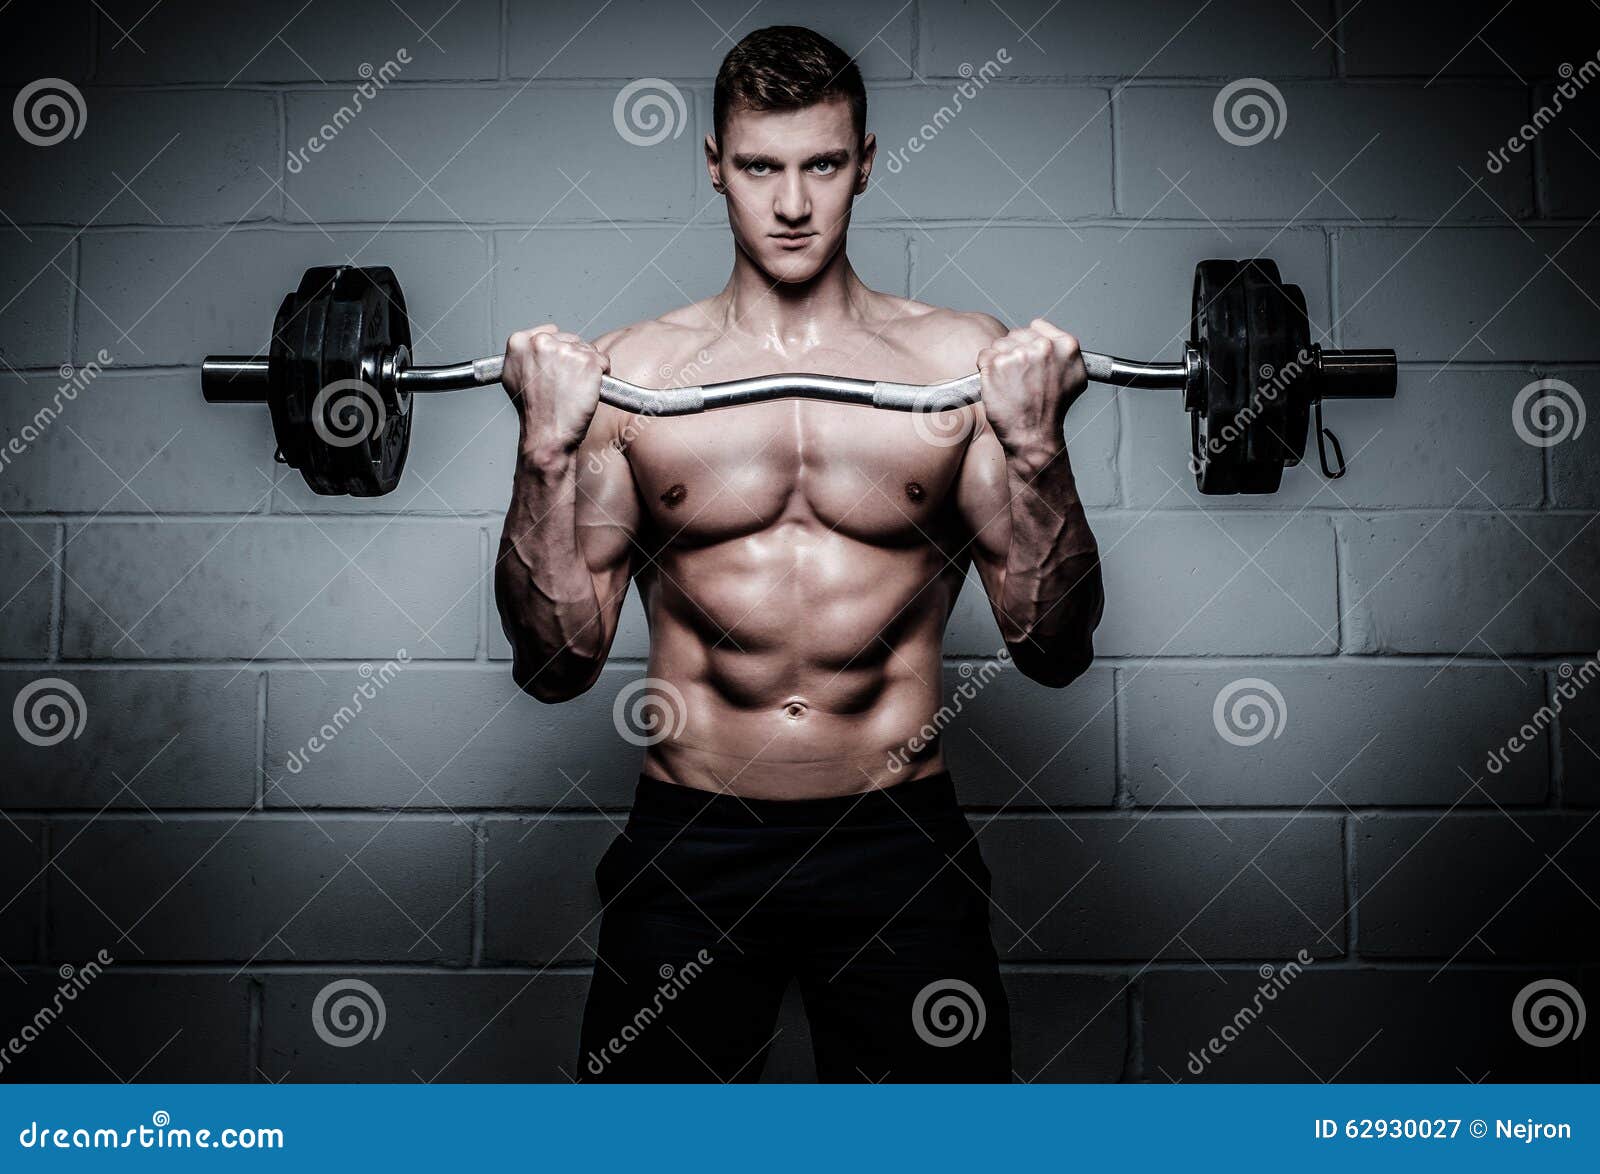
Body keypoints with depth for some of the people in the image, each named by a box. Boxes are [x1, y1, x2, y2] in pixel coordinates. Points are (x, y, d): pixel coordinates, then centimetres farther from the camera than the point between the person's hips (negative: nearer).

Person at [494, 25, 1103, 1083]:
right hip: (687, 844, 0)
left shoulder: (962, 359, 0)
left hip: (901, 843, 0)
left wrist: (1038, 449, -16)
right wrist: (548, 452, -13)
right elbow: (558, 664, -1)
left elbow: (1054, 649, -2)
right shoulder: (631, 371, 0)